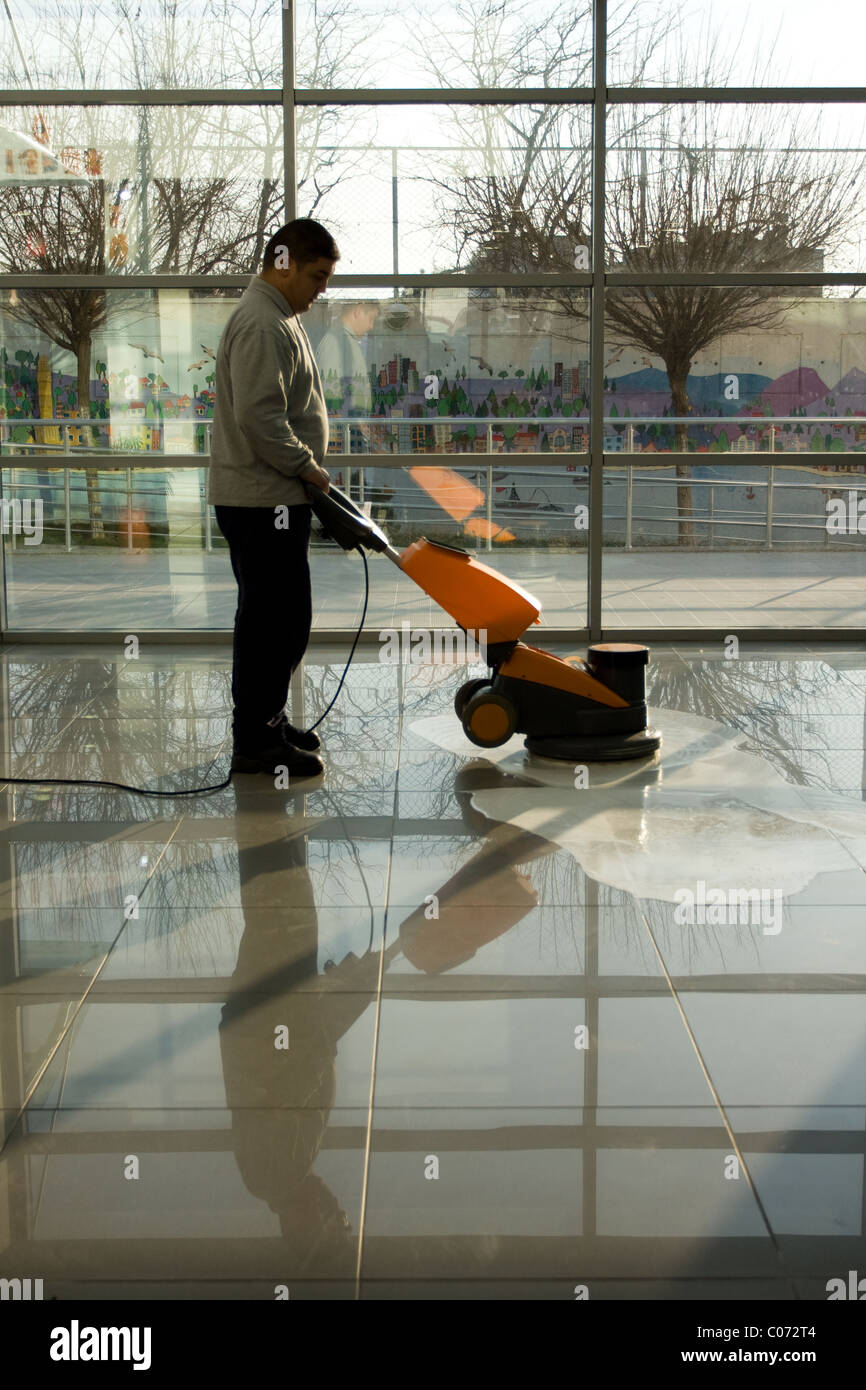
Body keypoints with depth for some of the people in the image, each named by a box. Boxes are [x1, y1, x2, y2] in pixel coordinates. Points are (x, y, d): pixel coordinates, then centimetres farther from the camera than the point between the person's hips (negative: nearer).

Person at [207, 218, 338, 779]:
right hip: (261, 501, -11)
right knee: (271, 618, -7)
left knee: (285, 617, 16)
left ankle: (267, 719, 27)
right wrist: (308, 467, -16)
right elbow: (258, 419, -26)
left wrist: (307, 471, 20)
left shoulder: (281, 318, 18)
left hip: (276, 498, 11)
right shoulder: (261, 326, -17)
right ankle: (254, 743, 0)